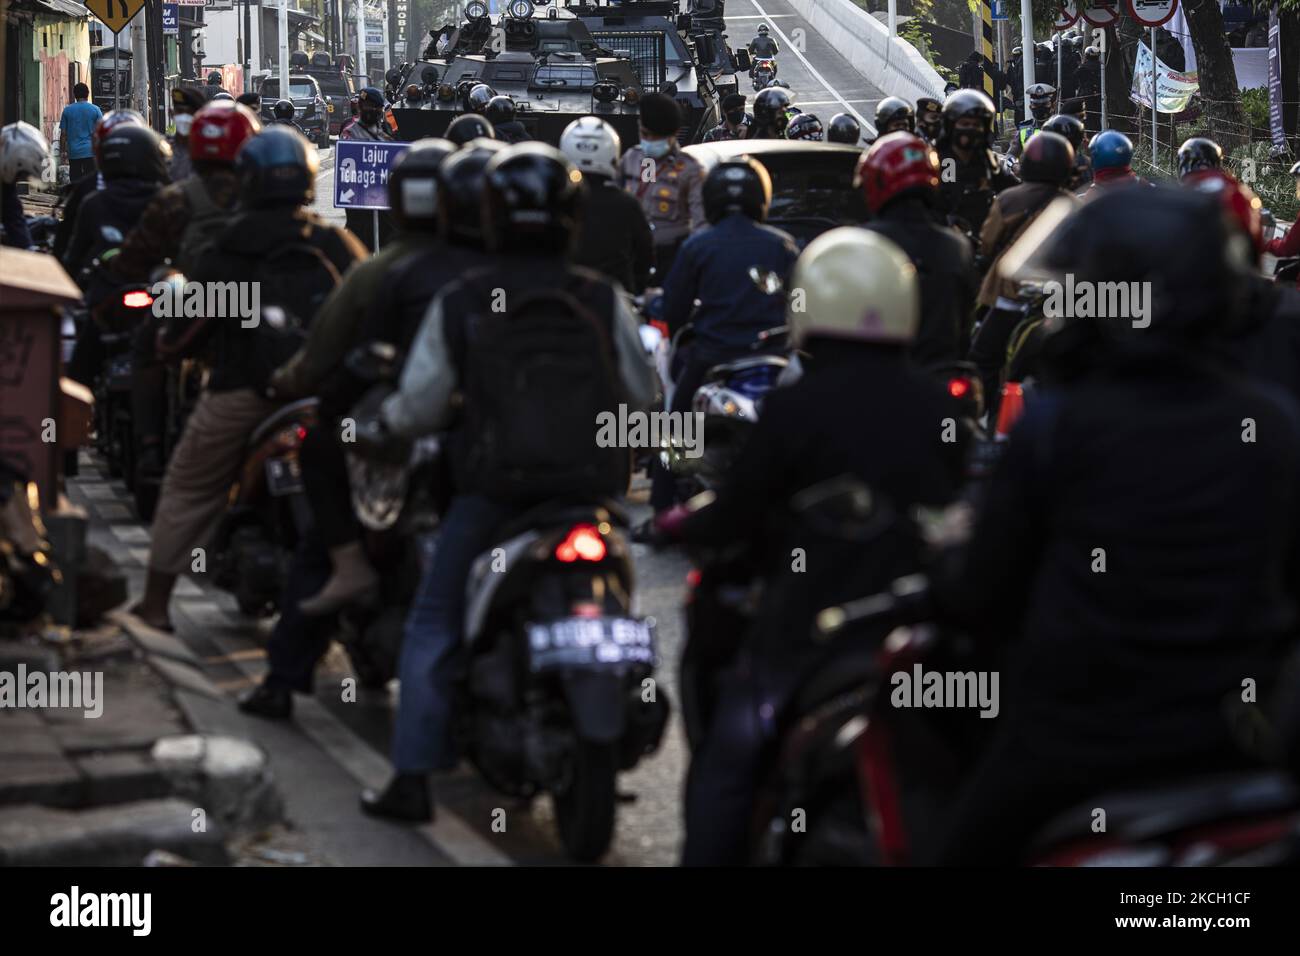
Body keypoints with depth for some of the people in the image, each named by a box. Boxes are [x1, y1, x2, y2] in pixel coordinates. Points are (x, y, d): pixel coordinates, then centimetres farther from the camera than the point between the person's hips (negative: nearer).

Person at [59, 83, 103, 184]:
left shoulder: (67, 110, 3)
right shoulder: (95, 109, -1)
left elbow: (63, 133, 3)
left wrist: (62, 150, 10)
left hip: (73, 152, 1)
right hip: (90, 151, -1)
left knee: (75, 180, 6)